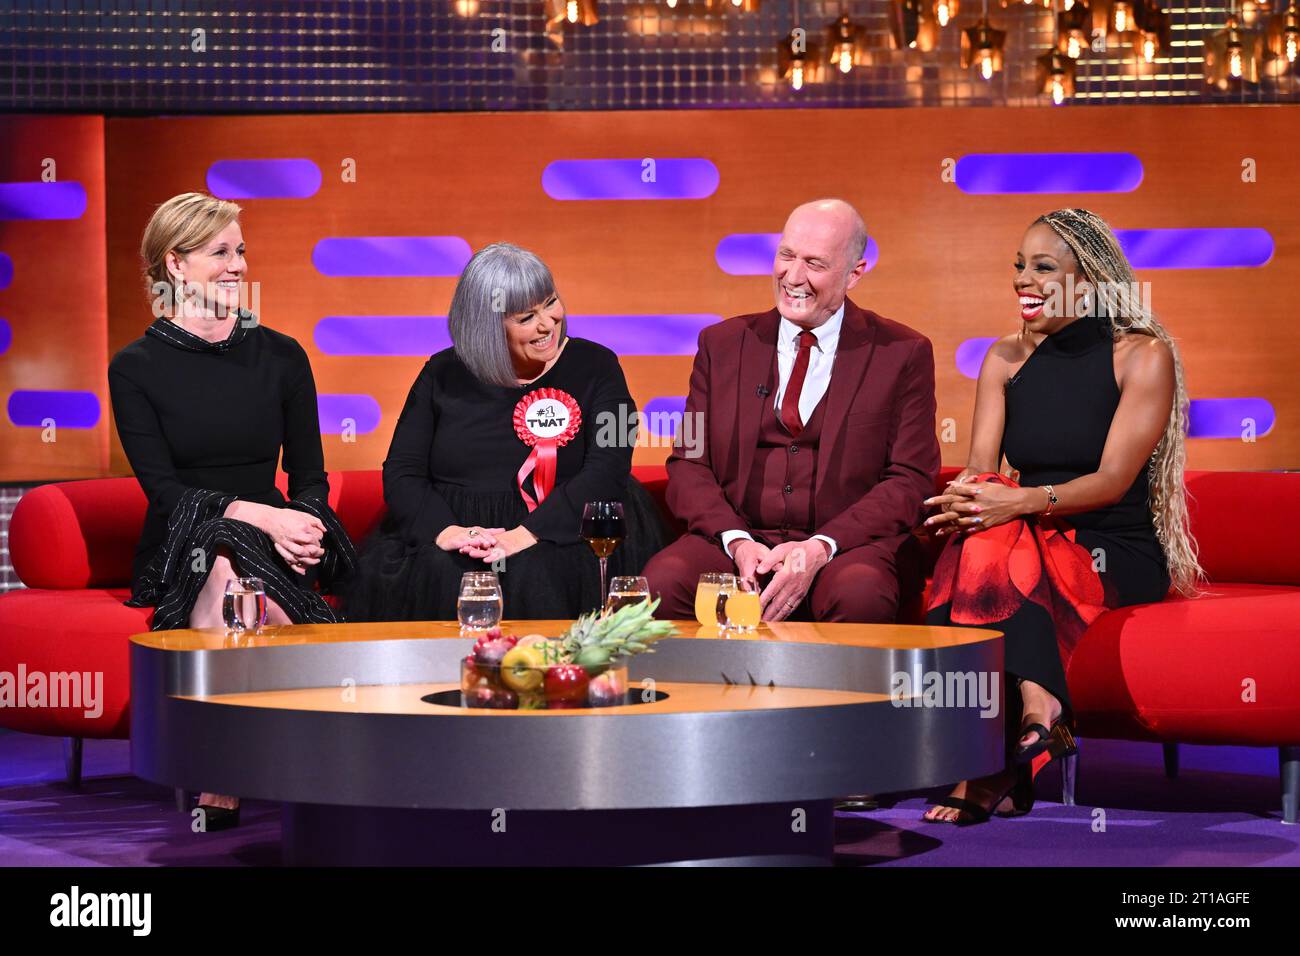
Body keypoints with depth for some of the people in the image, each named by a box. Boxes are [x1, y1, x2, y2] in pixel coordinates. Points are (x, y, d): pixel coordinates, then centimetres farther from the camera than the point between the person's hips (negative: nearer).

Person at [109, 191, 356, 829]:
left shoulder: (279, 356, 9)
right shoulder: (136, 368, 1)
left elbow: (310, 476, 10)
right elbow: (164, 490, -8)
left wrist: (301, 526, -15)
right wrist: (263, 517, -23)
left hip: (272, 541, 2)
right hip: (180, 552, -2)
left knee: (225, 570, -33)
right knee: (220, 547, -36)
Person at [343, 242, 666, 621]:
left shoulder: (594, 366, 5)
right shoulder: (443, 374, 11)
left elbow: (606, 472, -8)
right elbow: (400, 475, 6)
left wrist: (527, 535, -23)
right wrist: (444, 530, -16)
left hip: (554, 537, -1)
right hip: (441, 534, 1)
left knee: (536, 576, -34)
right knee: (438, 577, -31)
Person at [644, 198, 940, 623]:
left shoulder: (903, 354, 6)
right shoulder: (722, 344, 13)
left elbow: (910, 480, 0)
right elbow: (687, 465, 10)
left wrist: (820, 548, -15)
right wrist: (736, 541, -11)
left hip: (848, 545, -2)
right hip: (736, 541, 2)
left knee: (860, 595, -37)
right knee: (663, 583, -30)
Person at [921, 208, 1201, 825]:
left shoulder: (1143, 355, -3)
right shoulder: (1006, 358, 11)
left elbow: (1113, 480, -13)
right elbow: (979, 468, 1)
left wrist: (1022, 502, -31)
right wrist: (962, 503, -25)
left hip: (1120, 555, -4)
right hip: (1038, 544, 4)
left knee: (990, 551, -34)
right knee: (980, 539, -33)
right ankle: (1035, 707, -44)